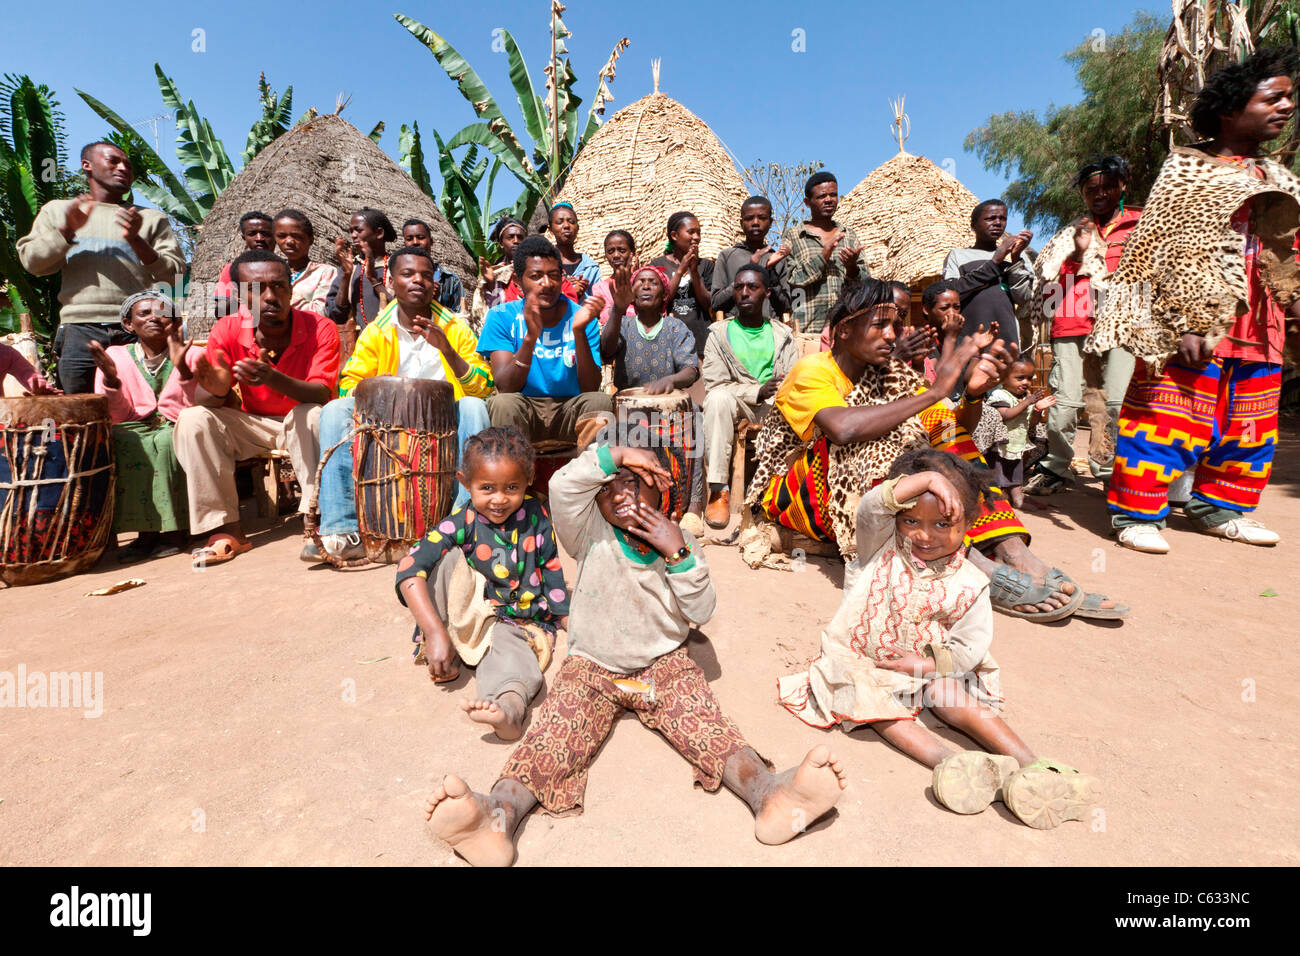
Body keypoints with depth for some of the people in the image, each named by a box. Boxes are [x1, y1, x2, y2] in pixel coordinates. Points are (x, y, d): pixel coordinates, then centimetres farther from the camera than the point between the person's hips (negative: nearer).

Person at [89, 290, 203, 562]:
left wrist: (183, 369, -22)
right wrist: (110, 378, -16)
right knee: (114, 442, -30)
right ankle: (146, 529, -24)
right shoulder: (115, 356, 10)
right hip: (135, 430, 2)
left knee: (165, 441, -34)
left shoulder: (193, 354, 5)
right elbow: (116, 416, 1)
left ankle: (175, 528, -25)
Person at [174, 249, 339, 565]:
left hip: (300, 425, -3)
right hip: (251, 424, 3)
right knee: (193, 419, -21)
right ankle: (225, 529, -15)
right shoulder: (226, 331, -10)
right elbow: (230, 407, -9)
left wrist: (273, 378, -46)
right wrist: (220, 392, -34)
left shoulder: (320, 329, -17)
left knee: (313, 415, -35)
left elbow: (322, 395, -28)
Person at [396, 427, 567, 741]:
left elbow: (551, 572, 3)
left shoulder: (536, 516, -6)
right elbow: (410, 569, -26)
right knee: (450, 557, -22)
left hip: (514, 623, 0)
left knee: (508, 656, -34)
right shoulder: (462, 523, -15)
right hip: (466, 616, 0)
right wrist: (435, 632, -35)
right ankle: (442, 656, -16)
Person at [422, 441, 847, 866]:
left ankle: (769, 792, -45)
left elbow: (701, 612, -7)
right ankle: (501, 812, -47)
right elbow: (562, 485, -26)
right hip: (592, 667, -1)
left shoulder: (678, 541, 1)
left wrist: (678, 553, -18)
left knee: (708, 724, -24)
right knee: (553, 732, -26)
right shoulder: (591, 534, -5)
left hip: (664, 664, 1)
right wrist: (618, 453, -21)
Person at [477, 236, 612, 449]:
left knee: (600, 400, -27)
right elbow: (505, 387, -14)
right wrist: (530, 337, -28)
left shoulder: (581, 316, 0)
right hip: (523, 410, 0)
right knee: (504, 403, -32)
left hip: (569, 410, 1)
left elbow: (591, 389, -11)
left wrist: (579, 332, -23)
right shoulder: (501, 317, -2)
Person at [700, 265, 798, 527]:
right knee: (718, 398, -35)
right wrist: (758, 391, -19)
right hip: (737, 406, -1)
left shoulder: (783, 334, 15)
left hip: (776, 406, 1)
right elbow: (714, 385, -4)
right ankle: (719, 489, -34)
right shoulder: (719, 333, 8)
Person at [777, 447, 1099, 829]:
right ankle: (950, 762, -36)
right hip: (864, 661, -1)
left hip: (932, 667, 2)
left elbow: (971, 644, -5)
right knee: (873, 707, -27)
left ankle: (1033, 767, -14)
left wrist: (927, 664, -16)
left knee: (965, 707, -20)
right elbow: (872, 506, -30)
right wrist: (927, 479, -35)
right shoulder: (883, 545, -9)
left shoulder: (969, 583, -8)